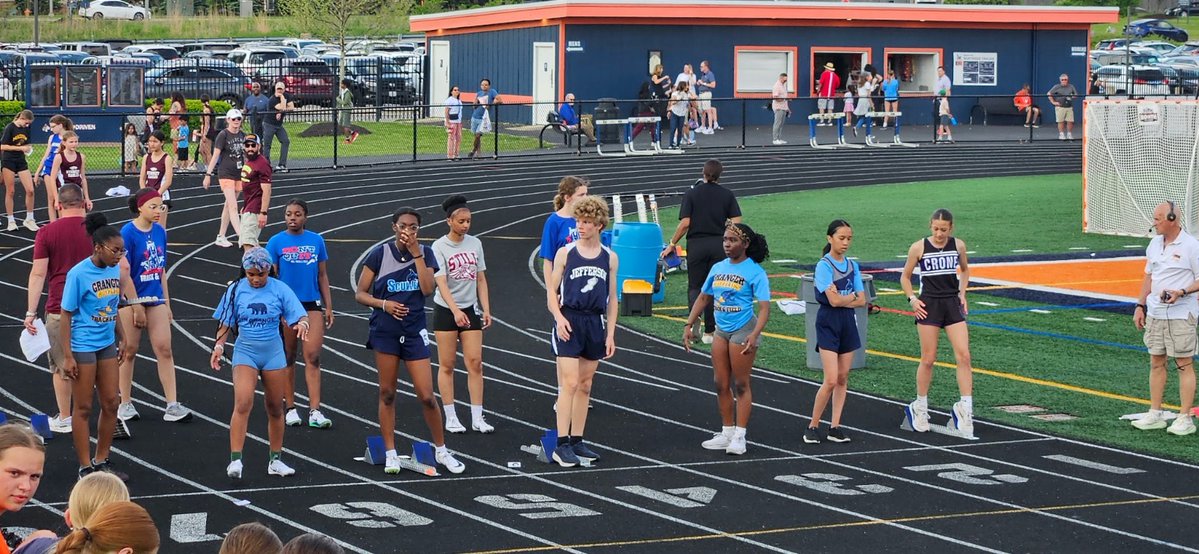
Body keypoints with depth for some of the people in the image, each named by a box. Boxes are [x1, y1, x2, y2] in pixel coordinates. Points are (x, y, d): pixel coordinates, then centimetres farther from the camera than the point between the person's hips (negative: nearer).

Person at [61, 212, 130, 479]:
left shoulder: (114, 270, 1)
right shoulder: (78, 274, -17)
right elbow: (66, 315, -13)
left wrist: (123, 339, 17)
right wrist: (67, 356, -15)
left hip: (107, 344, 7)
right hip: (82, 346, -7)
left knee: (111, 403, 9)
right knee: (83, 408, 3)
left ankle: (101, 461, 23)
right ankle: (85, 467, 11)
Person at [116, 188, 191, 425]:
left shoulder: (160, 231, 6)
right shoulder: (128, 233, -12)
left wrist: (167, 303, 13)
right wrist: (136, 307, -14)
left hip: (155, 299, 5)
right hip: (131, 299, -5)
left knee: (164, 349, 0)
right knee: (129, 351, 5)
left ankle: (172, 406, 1)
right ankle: (125, 404, 16)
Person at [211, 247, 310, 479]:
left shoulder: (279, 289, -4)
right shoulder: (236, 290, -3)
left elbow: (301, 317, -6)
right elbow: (227, 324, 4)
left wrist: (302, 324, -28)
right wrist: (219, 345, -10)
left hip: (273, 353, 1)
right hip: (245, 352, -1)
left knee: (275, 408, 11)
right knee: (243, 403, -18)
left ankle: (276, 460, 24)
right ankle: (235, 460, -20)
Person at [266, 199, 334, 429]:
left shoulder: (316, 240, 6)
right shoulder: (276, 242, 0)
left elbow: (322, 275, 11)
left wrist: (328, 306, 9)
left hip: (312, 304, 1)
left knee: (313, 358, -6)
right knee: (288, 359, 8)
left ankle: (315, 411, -7)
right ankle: (290, 408, 18)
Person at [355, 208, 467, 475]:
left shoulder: (425, 252, 3)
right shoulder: (379, 254, -2)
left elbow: (427, 288, -12)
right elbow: (360, 294, 0)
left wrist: (415, 252, -13)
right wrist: (384, 304, -17)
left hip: (414, 332, 1)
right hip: (385, 331, -1)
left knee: (426, 396, -1)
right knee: (387, 393, 5)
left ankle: (442, 451, 14)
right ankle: (390, 453, 15)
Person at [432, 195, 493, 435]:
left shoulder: (475, 244, 5)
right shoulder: (439, 247, -10)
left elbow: (481, 279, 12)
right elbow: (441, 283, -19)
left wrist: (486, 310, 5)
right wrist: (455, 311, -30)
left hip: (471, 309, 4)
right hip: (445, 310, -4)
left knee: (475, 363, -1)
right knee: (446, 365, 3)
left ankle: (477, 418, 2)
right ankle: (450, 417, 10)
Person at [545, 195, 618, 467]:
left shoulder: (610, 258, 7)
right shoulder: (565, 253, 0)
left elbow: (612, 298, 12)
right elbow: (551, 291, 2)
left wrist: (610, 334, 7)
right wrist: (559, 317, -14)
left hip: (595, 323, 3)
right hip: (569, 321, -3)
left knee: (585, 386, 9)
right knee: (570, 383, -10)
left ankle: (577, 442, 16)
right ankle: (562, 445, -9)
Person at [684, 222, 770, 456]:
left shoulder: (755, 271, -11)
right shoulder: (718, 268, 8)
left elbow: (764, 307, -17)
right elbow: (703, 298, 18)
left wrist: (754, 335, -30)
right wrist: (689, 325, 10)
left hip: (743, 330, -7)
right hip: (721, 330, 7)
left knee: (740, 384, -1)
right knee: (721, 384, 9)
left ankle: (739, 436, 5)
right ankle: (726, 433, 20)